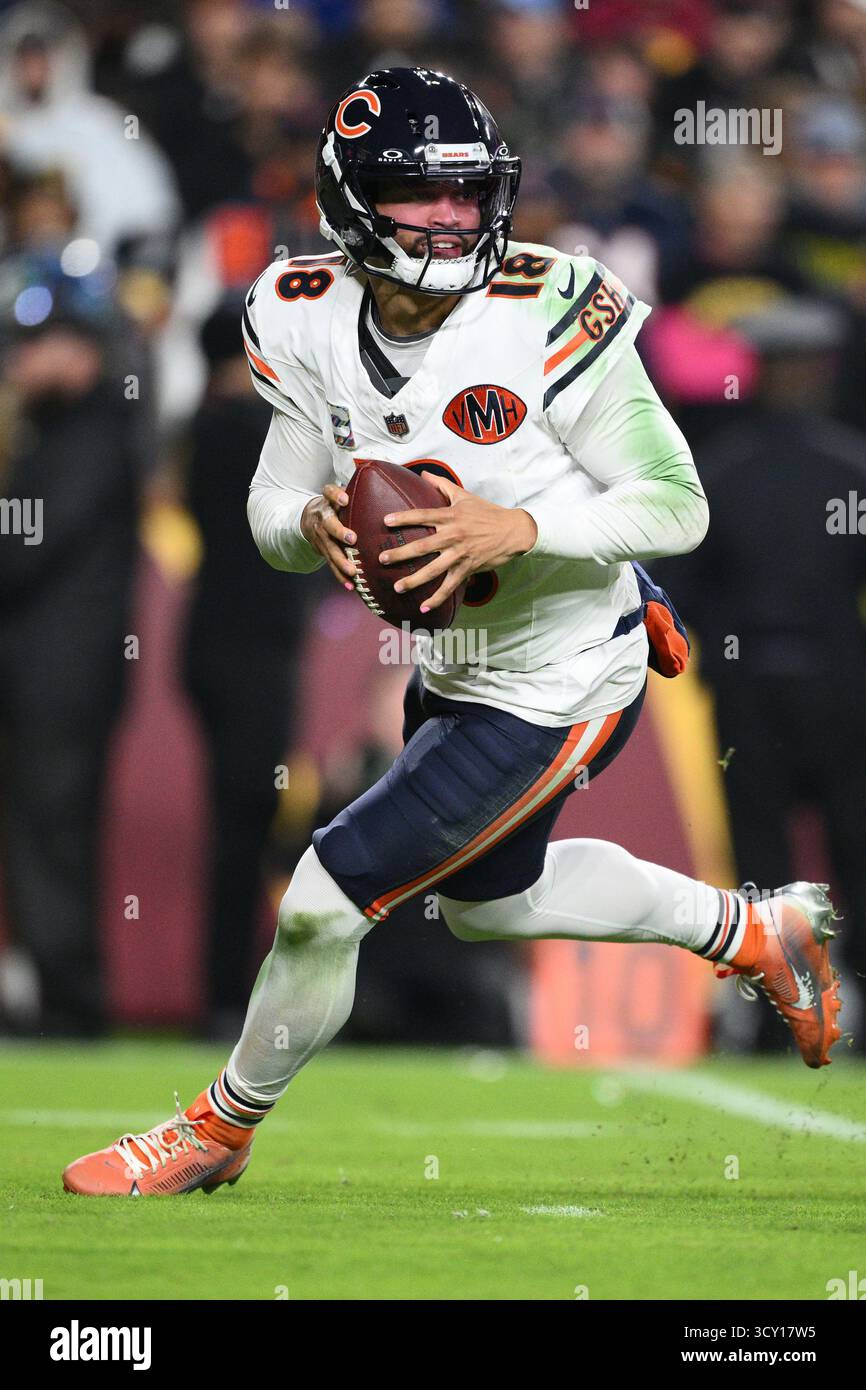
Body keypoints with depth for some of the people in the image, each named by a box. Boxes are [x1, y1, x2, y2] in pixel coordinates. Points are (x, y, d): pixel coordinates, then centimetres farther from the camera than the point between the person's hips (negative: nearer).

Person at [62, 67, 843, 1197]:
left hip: (553, 691, -8)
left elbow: (678, 507, -22)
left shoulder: (548, 319, -27)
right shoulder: (312, 323, -10)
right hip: (450, 667, 8)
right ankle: (751, 929, 48)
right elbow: (272, 511, -2)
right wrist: (311, 524, -26)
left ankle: (223, 1128, 21)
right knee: (484, 902, 30)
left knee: (326, 903, -6)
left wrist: (514, 527, -35)